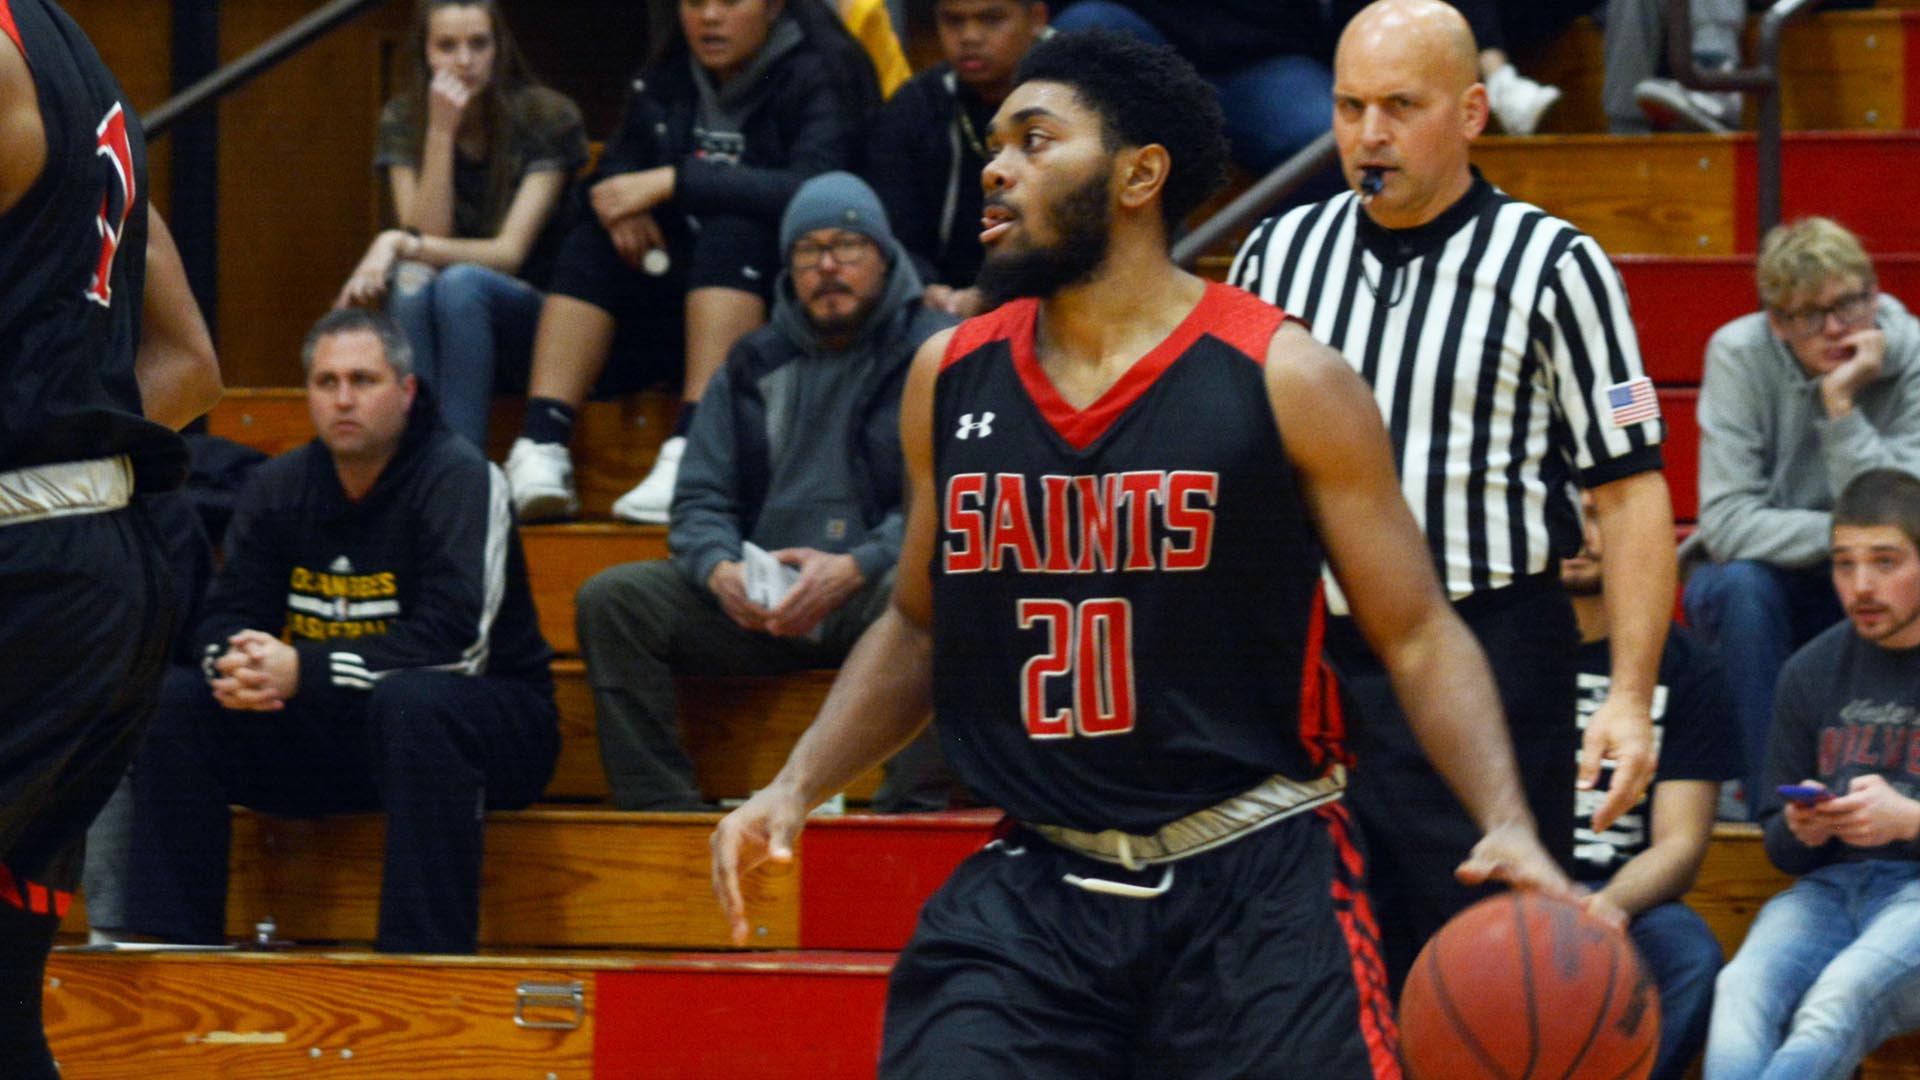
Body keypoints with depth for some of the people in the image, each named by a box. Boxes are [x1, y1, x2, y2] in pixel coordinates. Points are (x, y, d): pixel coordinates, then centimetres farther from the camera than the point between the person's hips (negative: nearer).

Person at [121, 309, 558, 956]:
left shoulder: (459, 478, -14)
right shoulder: (281, 485, 5)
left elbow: (455, 642, -24)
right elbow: (227, 616, 4)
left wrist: (302, 670, -29)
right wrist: (232, 663, -23)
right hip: (332, 735, 6)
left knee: (412, 699, -39)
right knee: (173, 700, -10)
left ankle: (428, 954, -38)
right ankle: (173, 939, -11)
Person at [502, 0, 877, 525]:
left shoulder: (817, 77, -9)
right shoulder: (666, 82, 9)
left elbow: (809, 190, -26)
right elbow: (614, 172, 15)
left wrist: (672, 182, -26)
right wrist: (623, 206, -10)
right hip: (685, 292, 6)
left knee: (730, 232, -32)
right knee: (589, 245, -14)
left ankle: (691, 457, -46)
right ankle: (540, 450, -29)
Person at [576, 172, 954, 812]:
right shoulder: (755, 365, 20)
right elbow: (700, 498, 14)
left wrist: (854, 568, -23)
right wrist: (720, 569, -11)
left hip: (873, 590, -4)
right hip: (755, 601, 4)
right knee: (609, 599, -17)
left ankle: (913, 811, -35)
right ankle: (659, 812, -20)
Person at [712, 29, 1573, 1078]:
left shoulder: (1283, 380, -7)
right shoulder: (950, 378, 7)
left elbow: (1418, 634, -4)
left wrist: (1506, 823, -20)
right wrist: (795, 788, 6)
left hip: (1255, 885, -3)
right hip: (1032, 888, 3)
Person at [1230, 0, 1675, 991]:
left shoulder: (1552, 267, -4)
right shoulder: (1277, 253, 9)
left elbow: (1629, 491, -5)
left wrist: (1630, 697, -14)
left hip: (1487, 660, -4)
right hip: (1306, 661, 4)